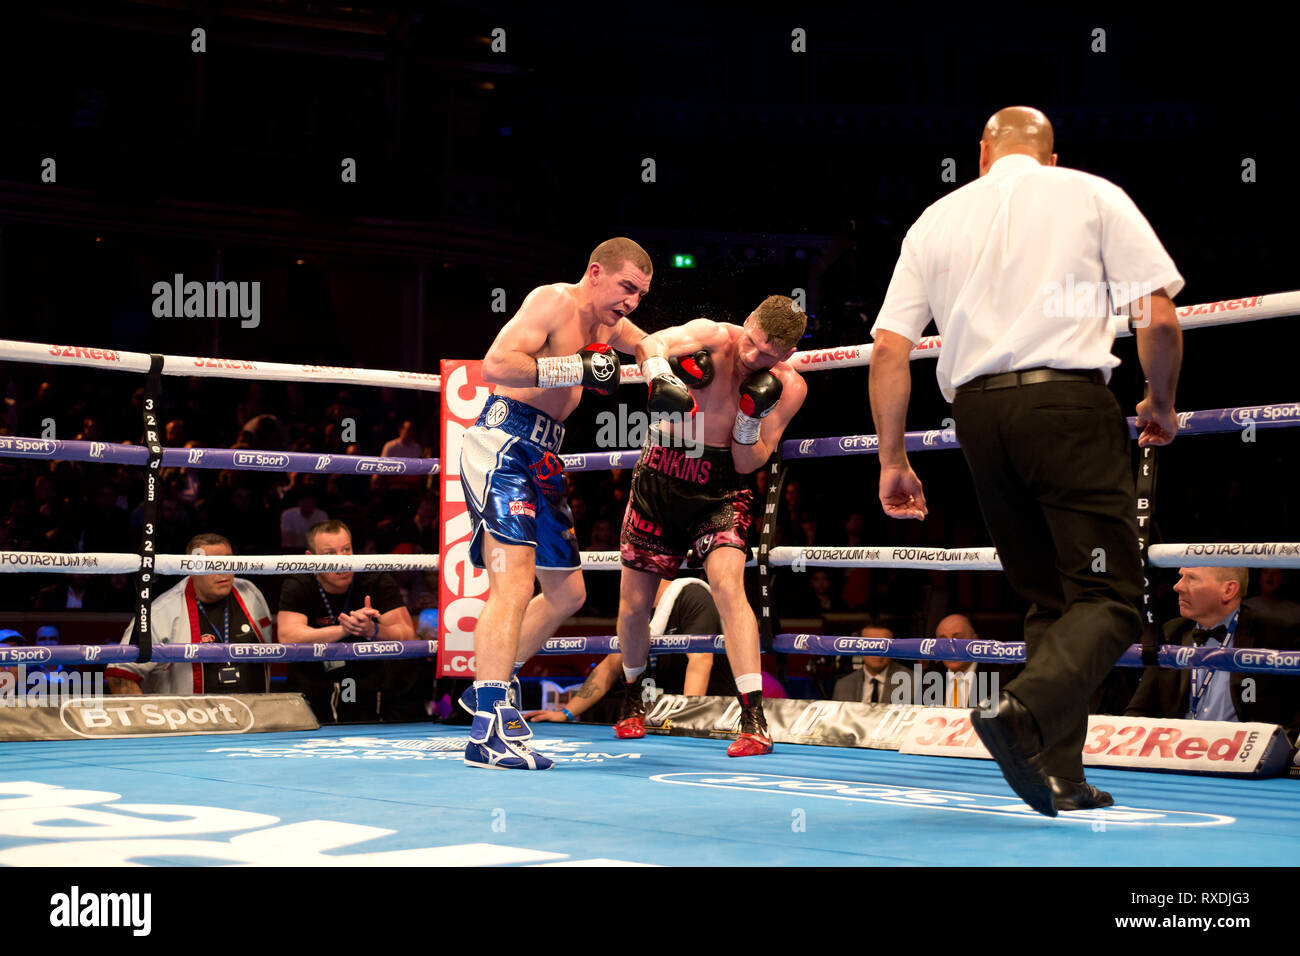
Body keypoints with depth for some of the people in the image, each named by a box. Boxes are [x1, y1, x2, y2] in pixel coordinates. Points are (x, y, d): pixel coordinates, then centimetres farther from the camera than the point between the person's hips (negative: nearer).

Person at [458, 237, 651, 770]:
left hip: (541, 456, 10)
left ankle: (490, 686, 31)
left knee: (567, 591, 18)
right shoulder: (553, 301, -10)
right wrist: (578, 370, -25)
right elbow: (495, 367, -23)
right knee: (514, 582, -23)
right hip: (502, 443, -10)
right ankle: (490, 729, -29)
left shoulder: (609, 325, 18)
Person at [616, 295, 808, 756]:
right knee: (634, 604, 9)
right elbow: (650, 343, -31)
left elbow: (748, 463, -9)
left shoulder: (788, 388, -9)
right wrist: (661, 376, -51)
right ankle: (632, 700, 38)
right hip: (659, 478, 1)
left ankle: (754, 720, -27)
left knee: (727, 583, -26)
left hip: (720, 490, -1)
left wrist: (752, 416, -26)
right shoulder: (714, 338, -13)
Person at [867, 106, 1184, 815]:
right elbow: (1159, 315, -1)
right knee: (1110, 597, -3)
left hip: (977, 412, 4)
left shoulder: (936, 218, 16)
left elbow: (889, 347, 9)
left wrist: (892, 459, 15)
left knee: (1048, 598, 15)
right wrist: (1160, 406, 15)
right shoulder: (1091, 195, 8)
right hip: (1068, 402, -4)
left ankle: (1059, 774, 9)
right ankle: (1022, 714, -27)